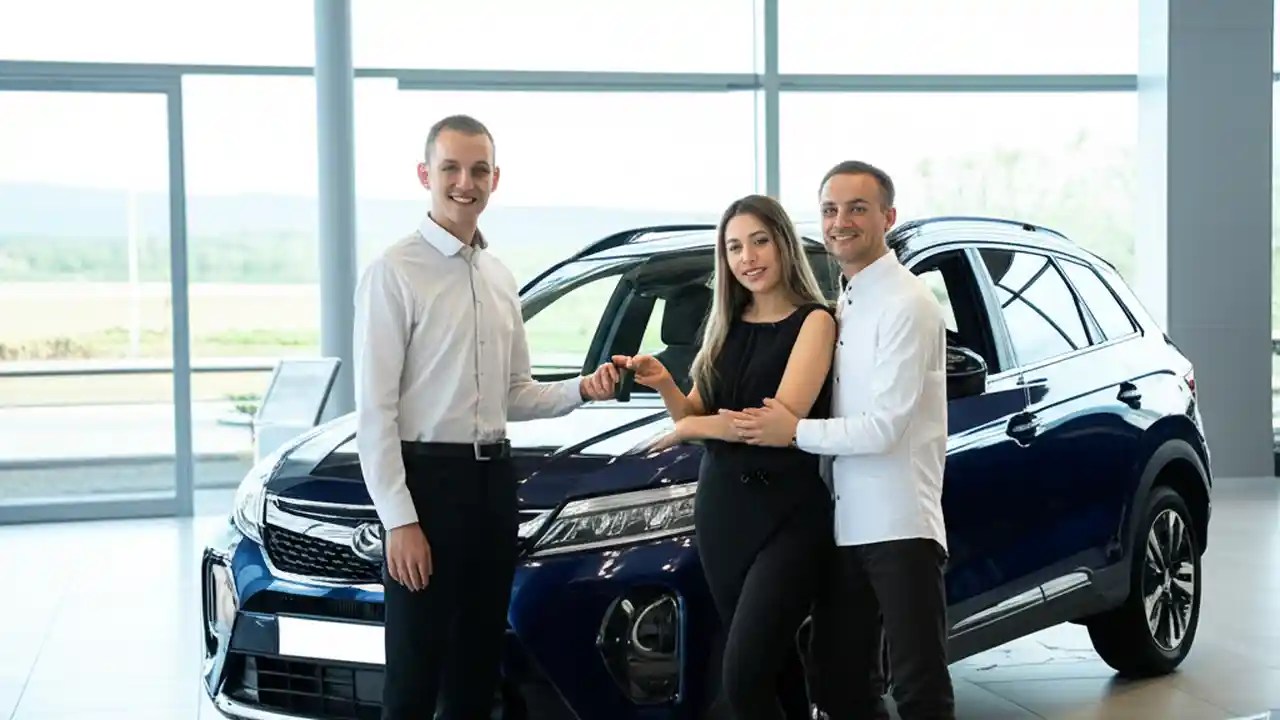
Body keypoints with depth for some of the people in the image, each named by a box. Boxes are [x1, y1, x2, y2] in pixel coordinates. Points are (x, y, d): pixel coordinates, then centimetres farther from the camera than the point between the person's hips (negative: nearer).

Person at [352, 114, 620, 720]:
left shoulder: (499, 277, 14)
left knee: (478, 670, 14)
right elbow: (375, 409, -12)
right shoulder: (394, 272, -9)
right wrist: (399, 520, -17)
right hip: (427, 479, -7)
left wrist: (582, 390, -1)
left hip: (494, 479, 7)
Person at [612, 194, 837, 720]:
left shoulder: (813, 320, -6)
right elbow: (696, 417, 14)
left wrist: (691, 428, -8)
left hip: (787, 515, -6)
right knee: (772, 665, 15)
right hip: (721, 509, 6)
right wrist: (663, 385, -7)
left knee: (742, 678, -14)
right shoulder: (726, 327, 12)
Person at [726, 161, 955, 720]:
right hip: (844, 525, 9)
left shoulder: (906, 305, -12)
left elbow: (885, 427, -17)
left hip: (900, 526, -9)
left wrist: (795, 432, -10)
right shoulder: (843, 305, 15)